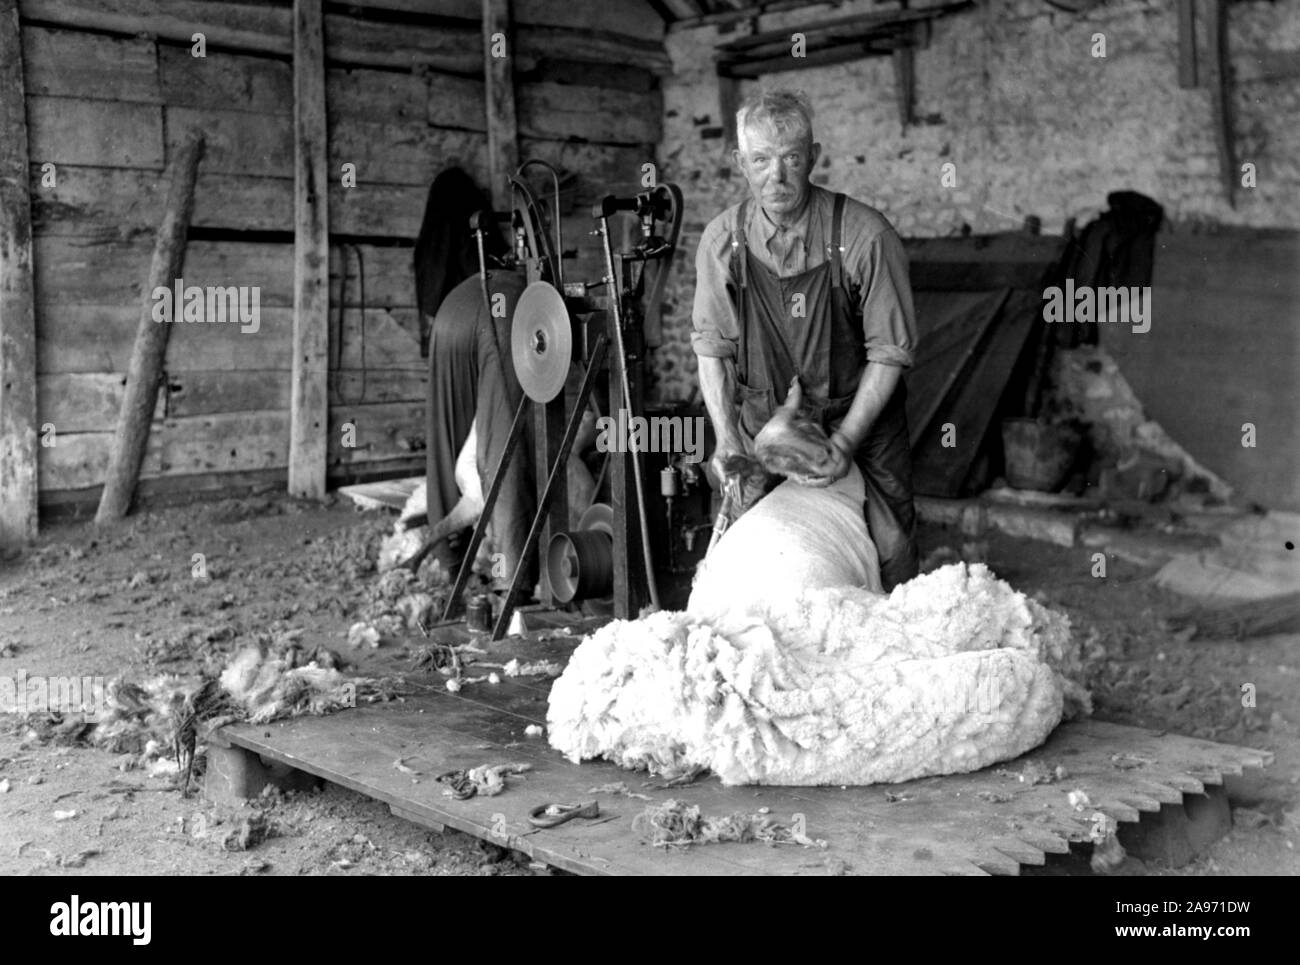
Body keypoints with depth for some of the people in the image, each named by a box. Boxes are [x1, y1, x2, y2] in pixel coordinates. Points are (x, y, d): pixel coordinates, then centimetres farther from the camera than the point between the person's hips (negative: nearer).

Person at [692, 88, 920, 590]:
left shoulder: (866, 236, -19)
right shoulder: (722, 240, -9)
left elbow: (889, 351, -13)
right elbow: (711, 348, -1)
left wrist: (846, 441, -18)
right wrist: (726, 437, -10)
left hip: (860, 418, -2)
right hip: (762, 426, 2)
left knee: (888, 555, 0)